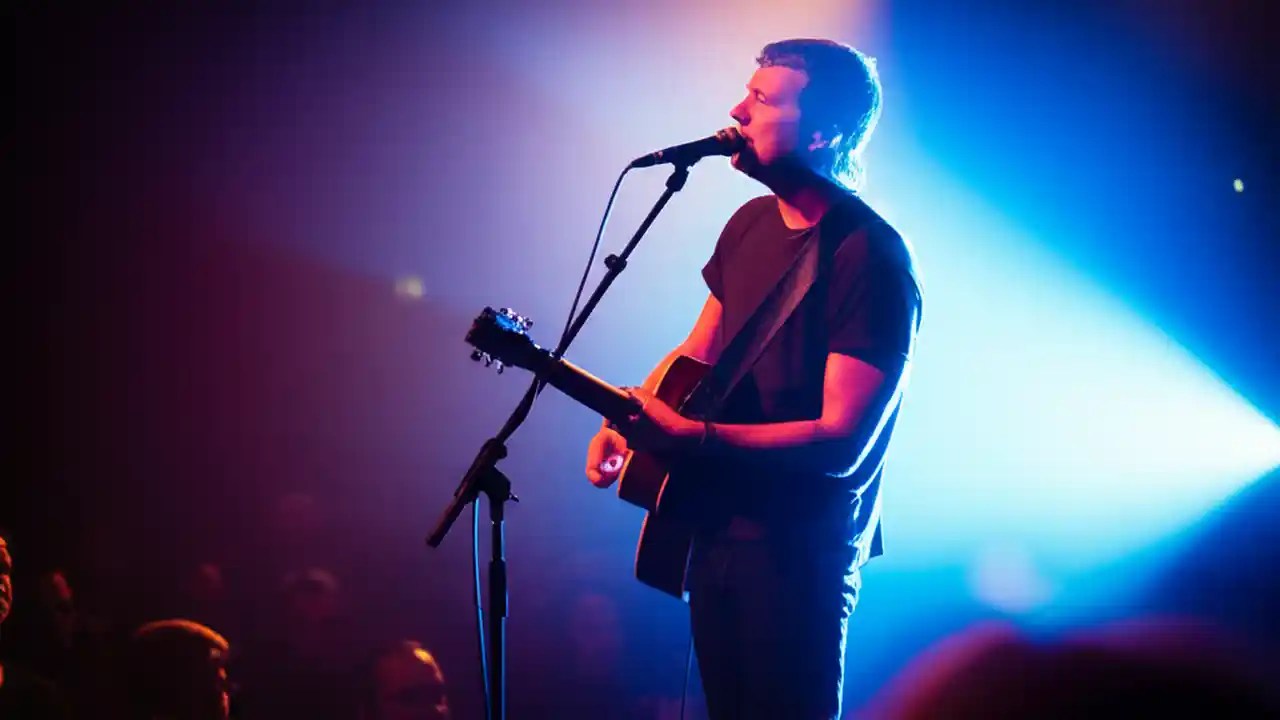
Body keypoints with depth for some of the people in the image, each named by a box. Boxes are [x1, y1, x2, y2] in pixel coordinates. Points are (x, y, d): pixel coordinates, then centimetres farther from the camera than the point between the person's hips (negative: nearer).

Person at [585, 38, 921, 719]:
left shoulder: (872, 260, -20)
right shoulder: (752, 221, 6)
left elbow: (842, 441, -24)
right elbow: (697, 351, 18)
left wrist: (697, 438, -31)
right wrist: (624, 418, 0)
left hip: (801, 548, -8)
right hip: (716, 522, 8)